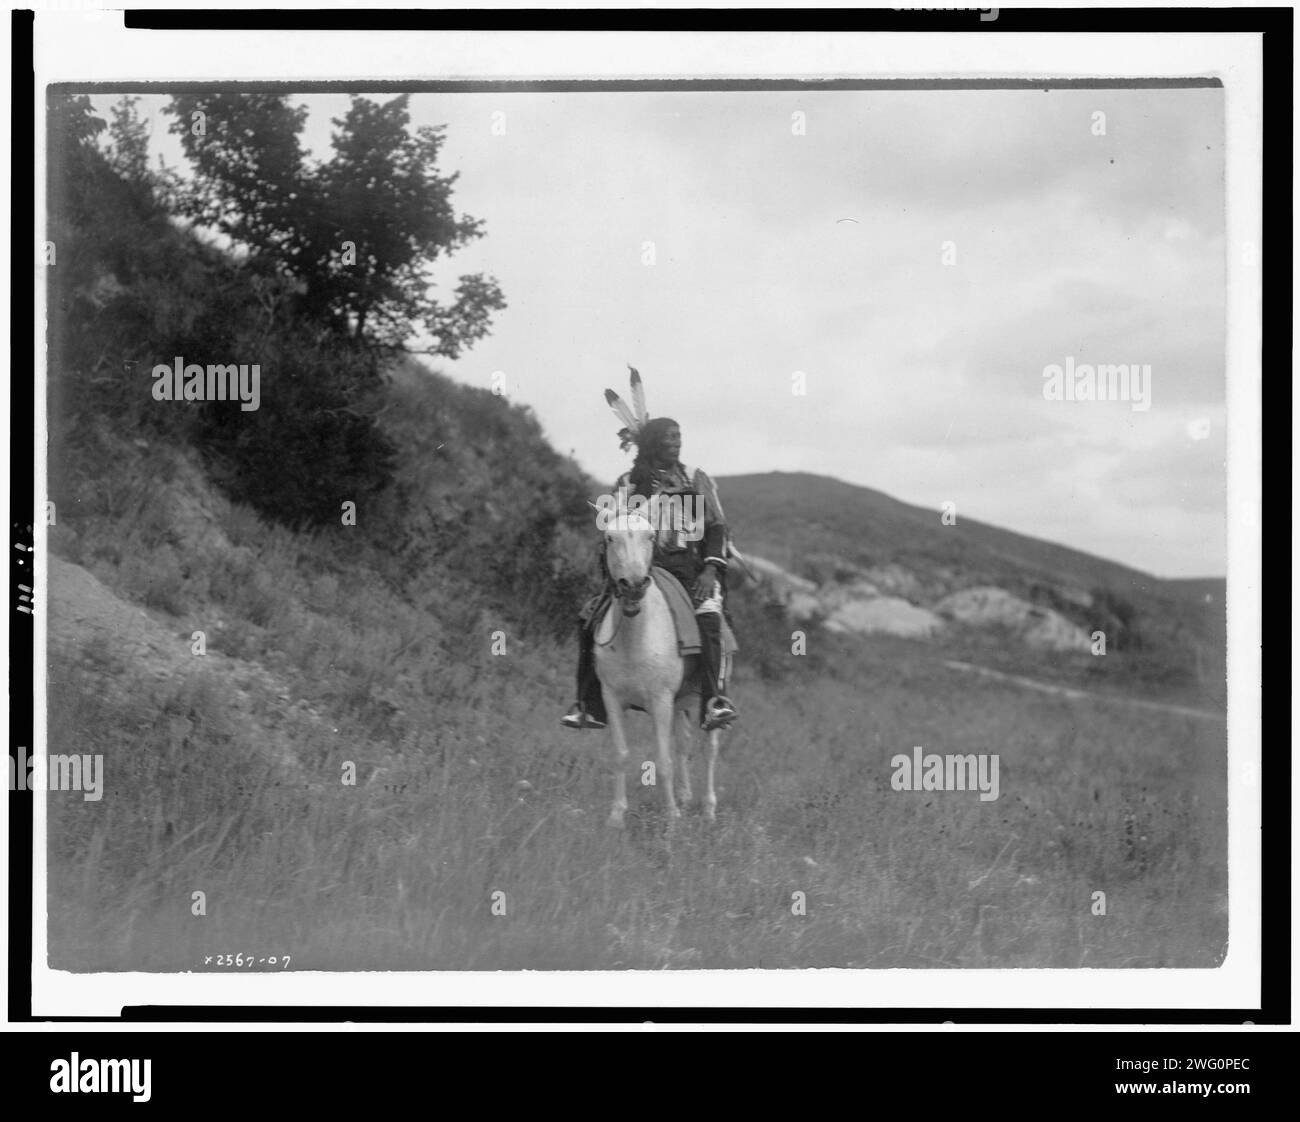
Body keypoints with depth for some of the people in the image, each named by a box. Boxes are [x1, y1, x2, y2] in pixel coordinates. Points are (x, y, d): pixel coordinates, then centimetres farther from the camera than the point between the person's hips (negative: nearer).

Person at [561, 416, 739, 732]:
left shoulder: (696, 481, 11)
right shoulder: (628, 483, 12)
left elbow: (715, 527, 8)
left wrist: (711, 569, -7)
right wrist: (612, 571, 0)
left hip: (687, 568, -1)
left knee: (708, 617, -31)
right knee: (590, 619, -14)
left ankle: (716, 700, -31)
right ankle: (589, 704, -4)